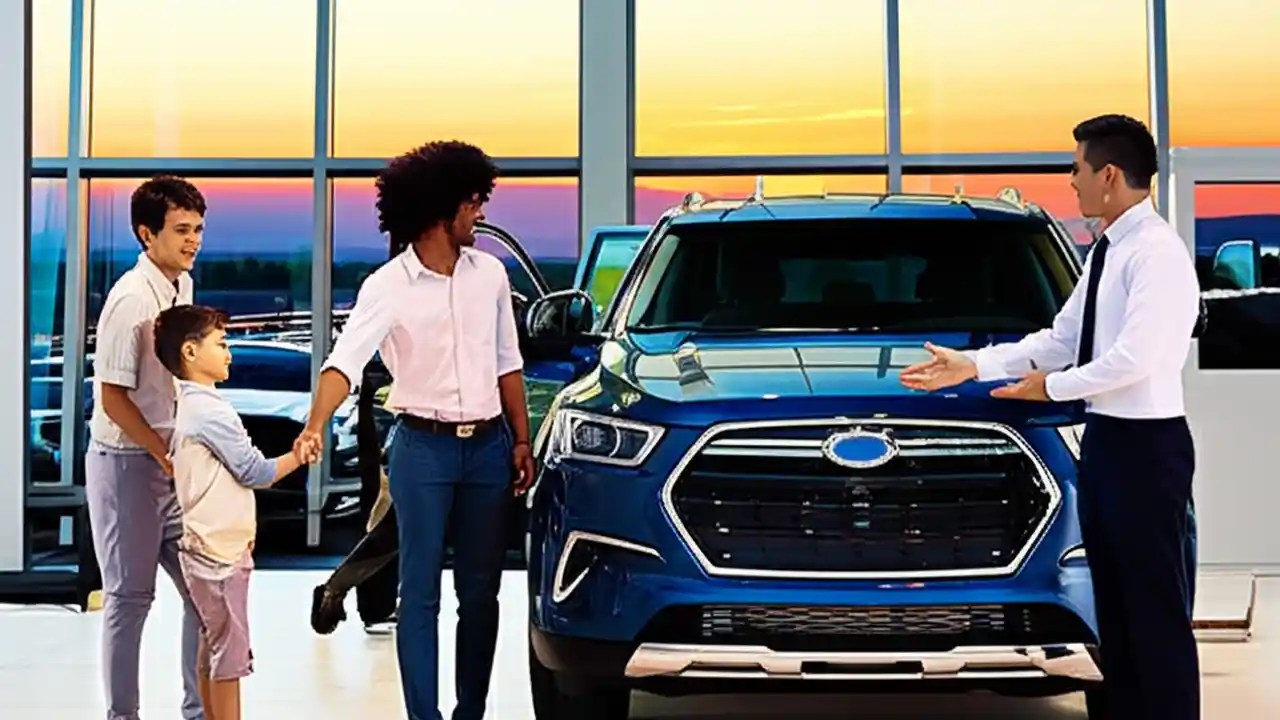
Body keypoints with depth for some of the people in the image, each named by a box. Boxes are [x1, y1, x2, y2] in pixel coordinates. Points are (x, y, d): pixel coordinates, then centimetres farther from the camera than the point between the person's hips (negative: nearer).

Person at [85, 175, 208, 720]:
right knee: (130, 596, 1)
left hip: (171, 459, 8)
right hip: (126, 462, -8)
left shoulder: (181, 285, 5)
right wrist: (165, 455, -14)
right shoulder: (131, 301, -19)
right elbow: (112, 398, -18)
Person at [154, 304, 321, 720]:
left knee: (213, 648, 13)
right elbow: (256, 472, -14)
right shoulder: (210, 410, -17)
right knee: (230, 651, -6)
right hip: (221, 551, -10)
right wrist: (298, 457, -1)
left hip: (206, 547, 10)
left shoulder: (189, 406, 13)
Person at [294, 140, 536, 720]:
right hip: (423, 447, -4)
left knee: (480, 590, 8)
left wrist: (521, 441, 10)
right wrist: (315, 426, -38)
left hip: (488, 446, 4)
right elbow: (346, 361, -22)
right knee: (420, 591, -2)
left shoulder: (489, 274, 6)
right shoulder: (387, 286, -9)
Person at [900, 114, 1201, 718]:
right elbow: (1060, 340, 15)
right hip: (1103, 441, 10)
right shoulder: (1106, 252, 13)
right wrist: (972, 365, 11)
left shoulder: (1157, 252, -16)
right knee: (1115, 605, 15)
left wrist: (1053, 386, -10)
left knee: (1156, 608, -4)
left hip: (1145, 446, -10)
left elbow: (1135, 358, -23)